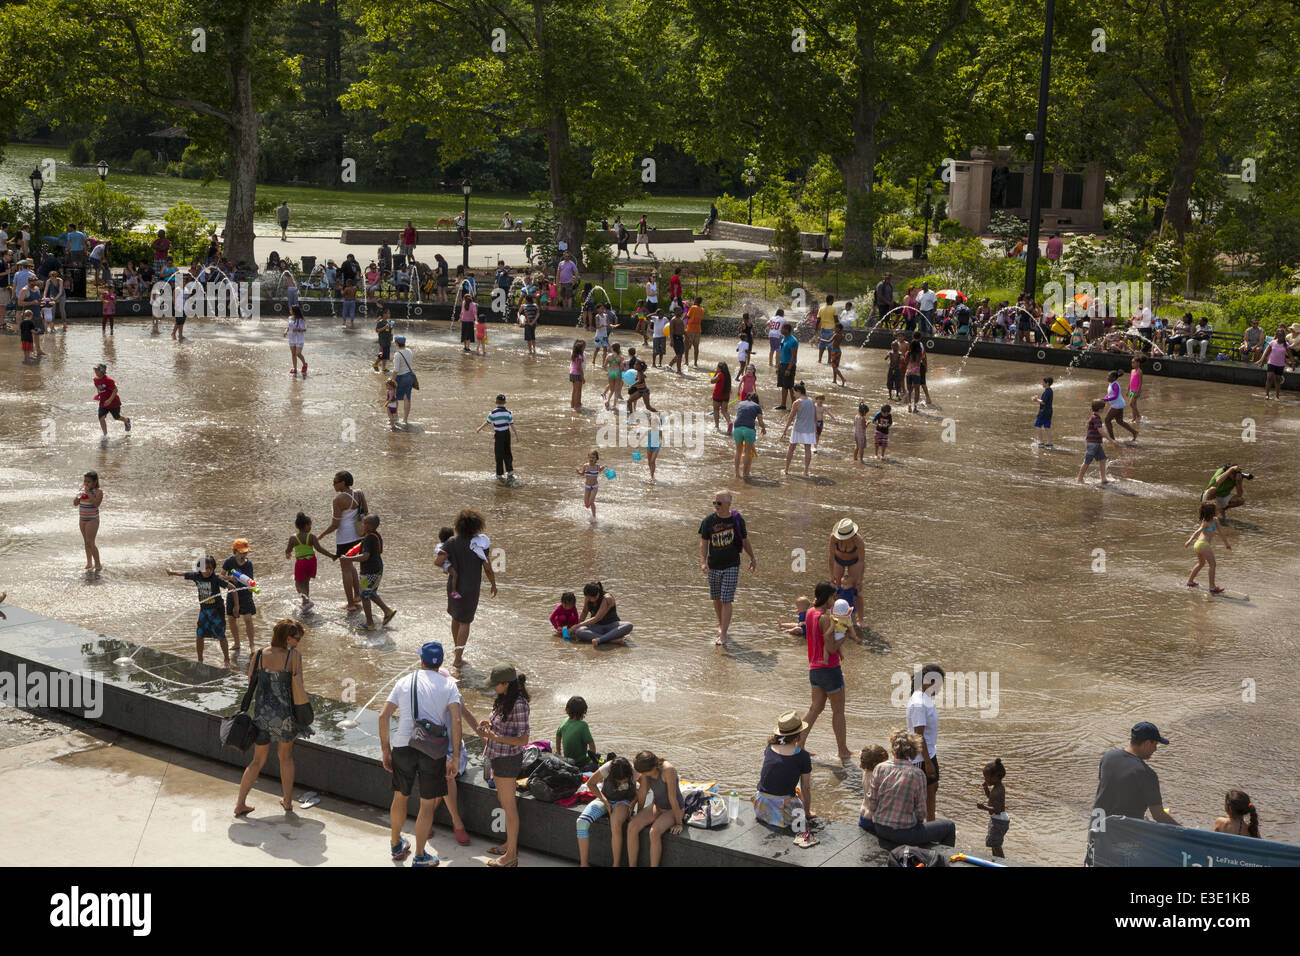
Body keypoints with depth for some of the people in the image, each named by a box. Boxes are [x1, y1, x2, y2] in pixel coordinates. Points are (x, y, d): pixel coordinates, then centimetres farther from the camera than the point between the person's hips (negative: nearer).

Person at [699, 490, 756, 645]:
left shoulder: (737, 520, -4)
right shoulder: (708, 521, -4)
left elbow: (745, 540, 10)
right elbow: (704, 543, -1)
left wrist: (752, 559, 18)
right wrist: (703, 562, -14)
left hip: (731, 566, -2)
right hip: (714, 566, 2)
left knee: (726, 600, -8)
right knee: (716, 598, 14)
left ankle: (723, 635, -7)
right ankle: (721, 624, 38)